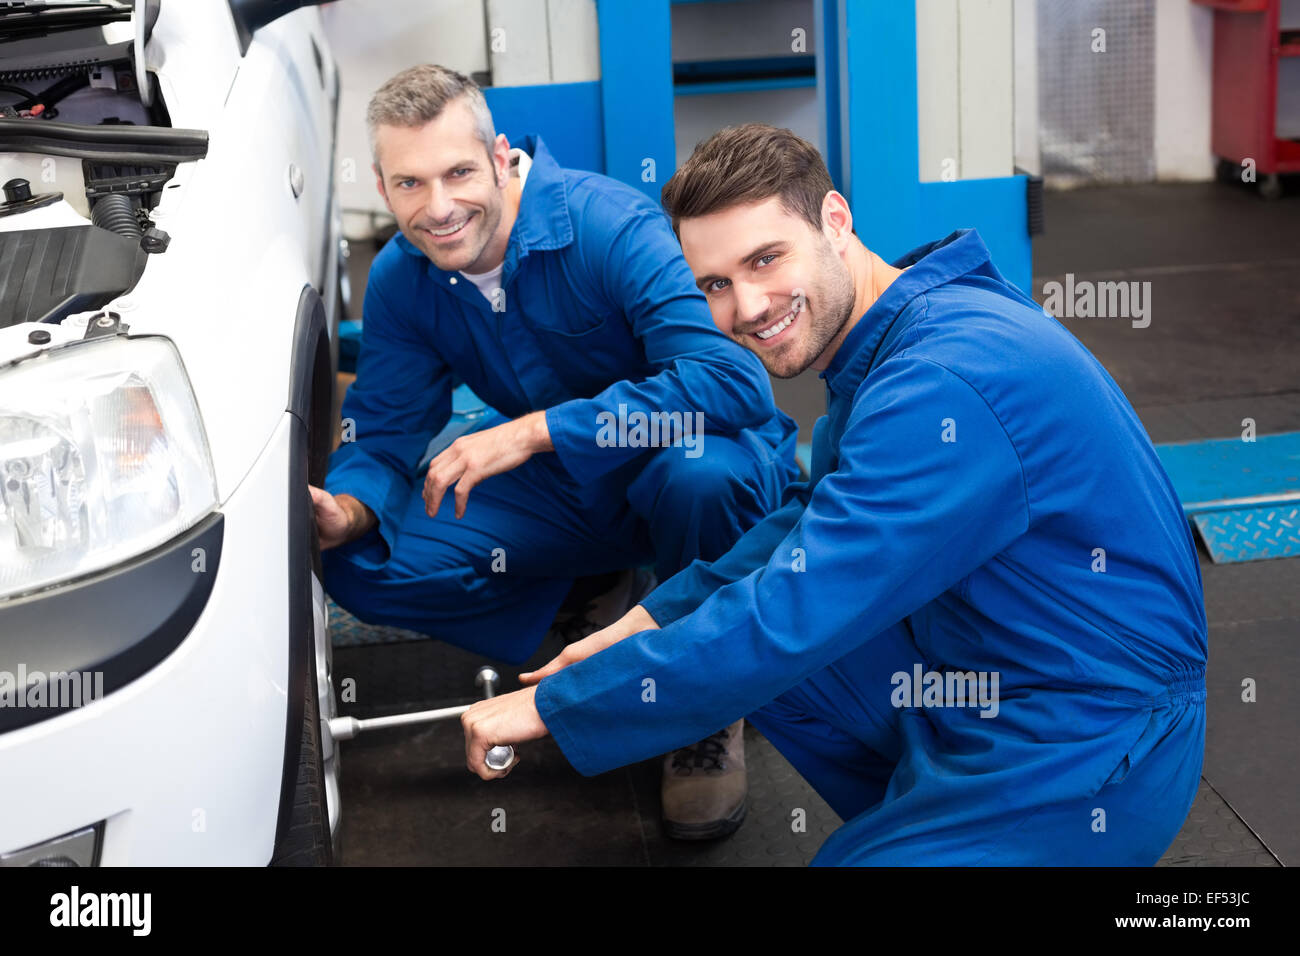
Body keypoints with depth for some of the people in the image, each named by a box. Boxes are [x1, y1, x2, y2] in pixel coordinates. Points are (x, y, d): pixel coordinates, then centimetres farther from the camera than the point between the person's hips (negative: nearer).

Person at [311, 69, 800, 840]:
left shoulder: (611, 225, -27)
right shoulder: (401, 279, -7)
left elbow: (734, 381, -38)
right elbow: (384, 433, -2)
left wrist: (535, 429, -42)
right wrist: (348, 510, -27)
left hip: (707, 459, -5)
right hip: (571, 489, 5)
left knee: (695, 473, -42)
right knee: (362, 564, -13)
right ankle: (610, 625, 0)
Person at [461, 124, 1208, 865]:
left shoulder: (943, 385, -27)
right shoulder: (888, 335, 4)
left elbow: (784, 624, -27)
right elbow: (813, 519, 18)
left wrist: (553, 703, -17)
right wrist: (648, 622, 7)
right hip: (976, 676, 10)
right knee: (715, 619, 8)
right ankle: (917, 816, 14)